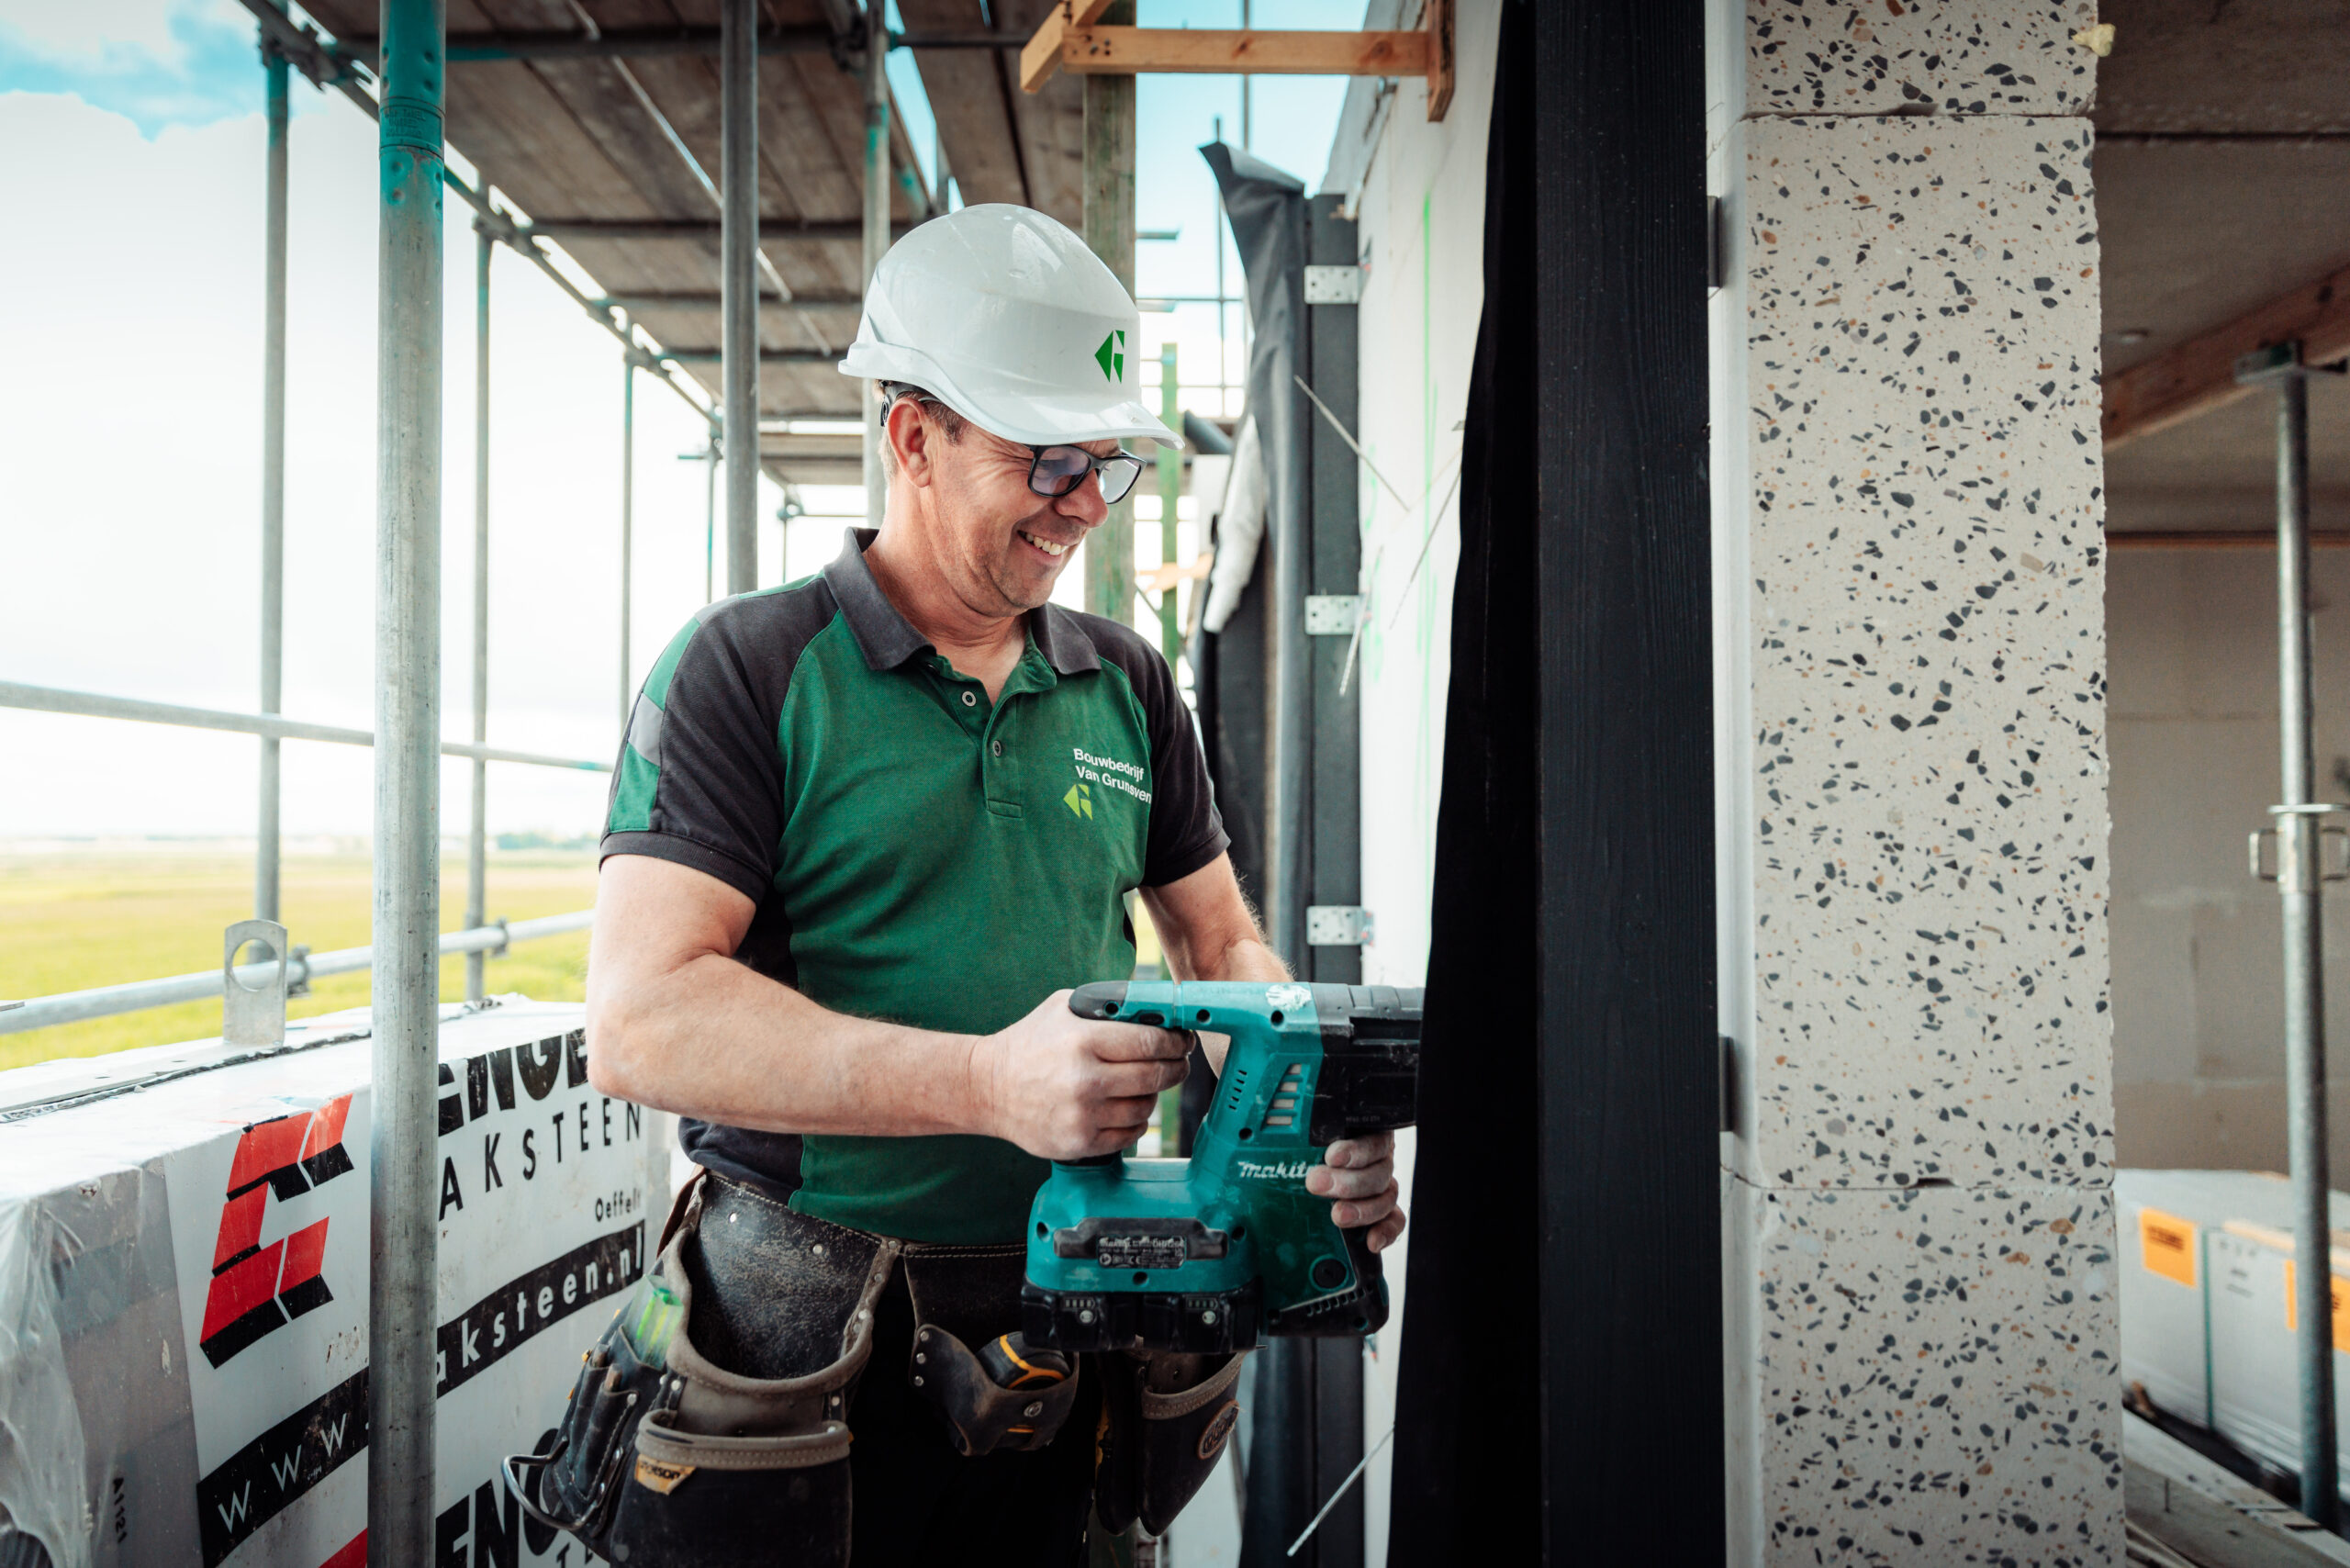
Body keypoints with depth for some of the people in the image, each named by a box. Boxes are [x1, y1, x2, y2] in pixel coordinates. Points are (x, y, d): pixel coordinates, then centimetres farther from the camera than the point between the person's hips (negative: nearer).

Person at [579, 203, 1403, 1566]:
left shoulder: (1129, 685, 8)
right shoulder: (749, 670, -7)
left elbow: (1224, 946, 14)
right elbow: (641, 1019, -18)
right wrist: (991, 1082, -26)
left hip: (1072, 1325, 4)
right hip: (816, 1345, -3)